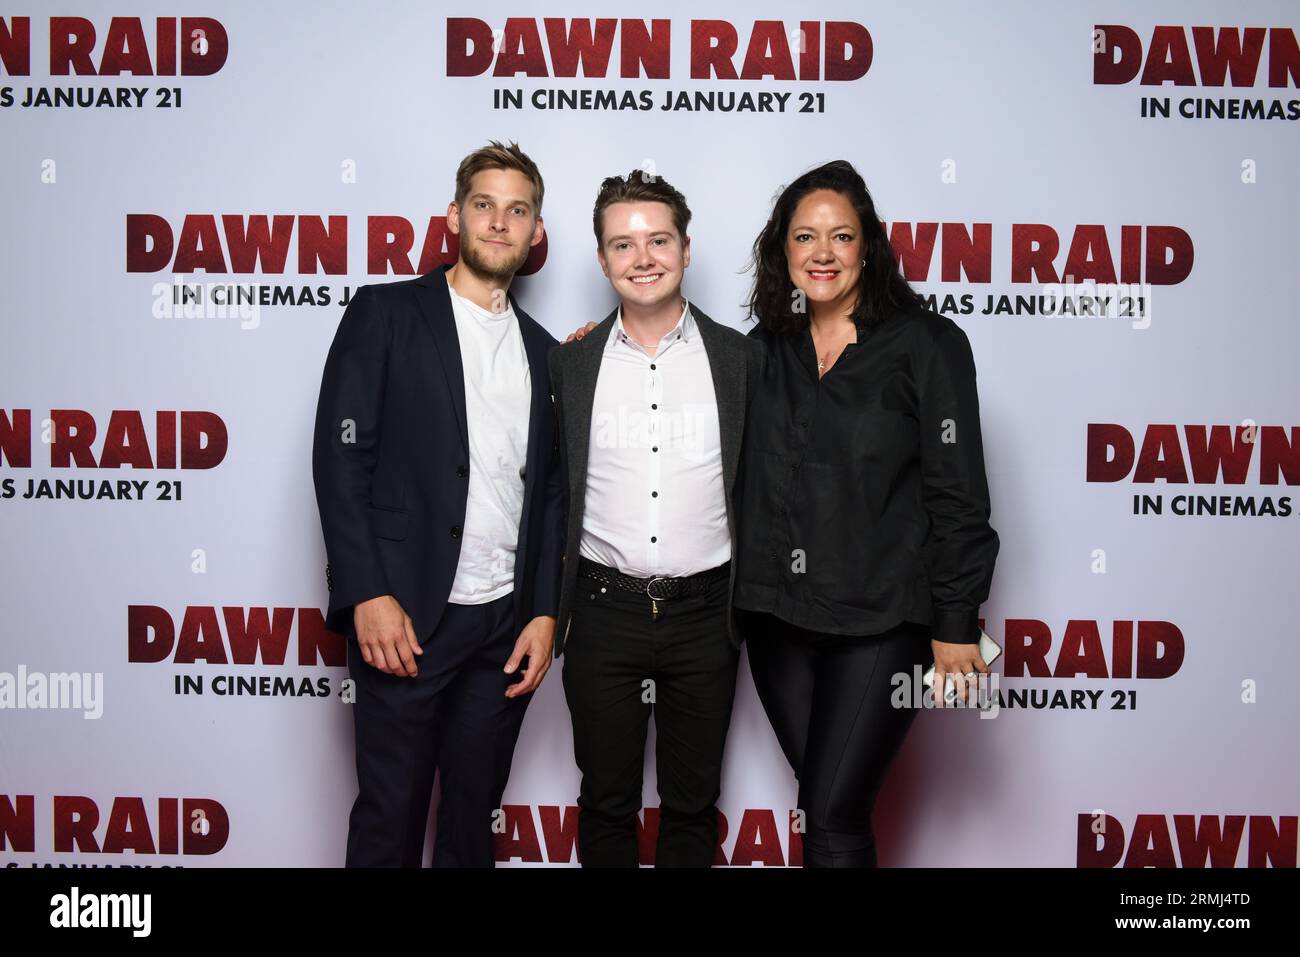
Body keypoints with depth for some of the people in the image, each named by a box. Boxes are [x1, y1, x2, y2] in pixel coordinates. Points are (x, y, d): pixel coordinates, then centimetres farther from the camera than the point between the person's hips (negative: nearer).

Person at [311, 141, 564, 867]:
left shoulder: (543, 352, 14)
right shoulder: (386, 314, 1)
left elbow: (551, 491, 12)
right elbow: (341, 458, -6)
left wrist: (545, 613, 3)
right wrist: (368, 595, -14)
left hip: (507, 624, 4)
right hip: (406, 616, -4)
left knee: (474, 813, 13)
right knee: (389, 814, 5)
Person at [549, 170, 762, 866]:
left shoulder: (741, 360, 0)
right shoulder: (569, 365, 2)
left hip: (703, 613, 0)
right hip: (603, 609, 1)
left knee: (692, 803, 14)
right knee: (606, 801, 13)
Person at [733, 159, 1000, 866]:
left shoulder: (925, 344, -6)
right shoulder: (765, 349, 7)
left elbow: (957, 493, -6)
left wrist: (955, 625, -9)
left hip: (879, 621, -4)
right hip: (776, 615, 5)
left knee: (832, 816, -4)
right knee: (824, 801, 14)